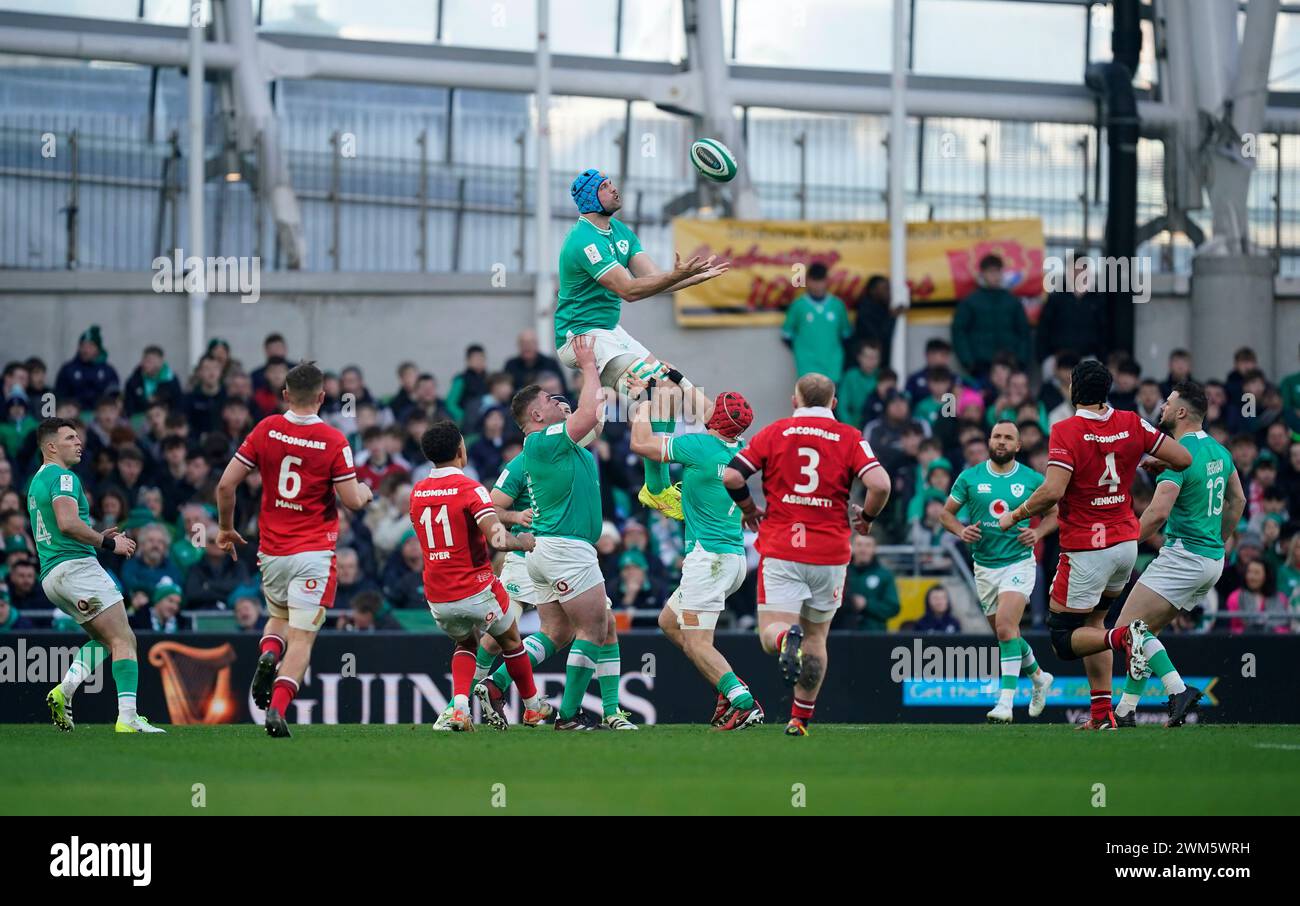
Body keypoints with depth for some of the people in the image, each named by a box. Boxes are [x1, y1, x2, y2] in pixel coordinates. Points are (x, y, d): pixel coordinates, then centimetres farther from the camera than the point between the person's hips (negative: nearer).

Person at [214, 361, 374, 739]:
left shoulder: (266, 429, -2)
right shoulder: (333, 441, -10)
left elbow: (226, 484, -2)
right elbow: (352, 501, -8)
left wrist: (225, 527, 14)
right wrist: (365, 491, 16)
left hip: (271, 551, 3)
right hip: (314, 552, -3)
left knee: (278, 618, 27)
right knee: (301, 638, -1)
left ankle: (267, 655, -5)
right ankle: (277, 709, -19)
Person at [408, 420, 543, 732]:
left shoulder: (416, 493, 4)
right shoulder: (470, 489, -16)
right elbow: (498, 539, -27)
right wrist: (524, 542, -4)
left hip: (437, 598, 5)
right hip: (477, 590, -5)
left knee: (466, 644, 27)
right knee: (510, 641, 22)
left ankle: (459, 707, 3)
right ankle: (533, 707, 36)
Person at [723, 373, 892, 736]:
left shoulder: (774, 433, 4)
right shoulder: (850, 438, 1)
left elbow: (731, 476, -3)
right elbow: (880, 484, -12)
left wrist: (750, 510, 15)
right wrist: (866, 517, 8)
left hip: (780, 551, -1)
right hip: (830, 553, 1)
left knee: (770, 633, -3)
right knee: (815, 637, 17)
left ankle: (787, 638, -38)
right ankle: (801, 717, 18)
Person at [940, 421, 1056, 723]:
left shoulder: (1032, 480, -1)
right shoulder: (969, 478, 2)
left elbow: (1053, 513, 11)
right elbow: (947, 512, 10)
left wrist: (1038, 532, -9)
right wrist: (961, 530, -10)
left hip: (1019, 562, -4)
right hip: (985, 566, 4)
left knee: (1005, 626, -22)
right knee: (1005, 633, 12)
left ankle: (1006, 701, -23)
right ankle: (1038, 677, 40)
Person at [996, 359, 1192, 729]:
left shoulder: (1065, 431, -16)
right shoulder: (1131, 424, -1)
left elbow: (1052, 491, -26)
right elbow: (1183, 459, 2)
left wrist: (1015, 515, -10)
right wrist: (1151, 463, 23)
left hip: (1087, 549, -6)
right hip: (1126, 542, 6)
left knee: (1064, 641, 3)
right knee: (1092, 620, 23)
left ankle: (1121, 637, -26)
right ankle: (1102, 712, 14)